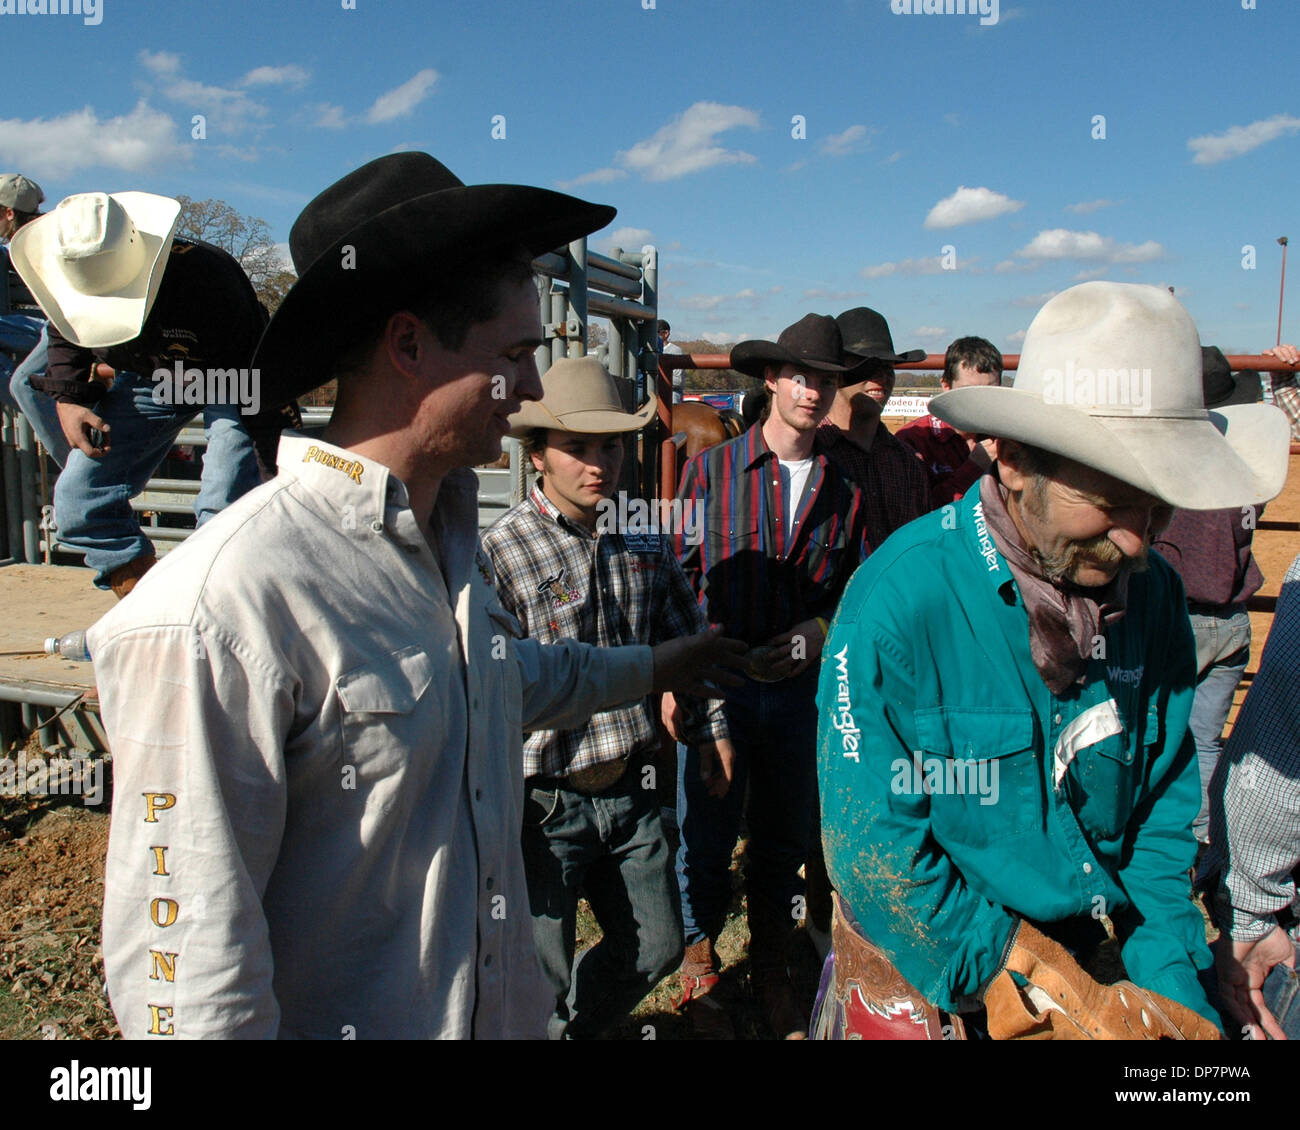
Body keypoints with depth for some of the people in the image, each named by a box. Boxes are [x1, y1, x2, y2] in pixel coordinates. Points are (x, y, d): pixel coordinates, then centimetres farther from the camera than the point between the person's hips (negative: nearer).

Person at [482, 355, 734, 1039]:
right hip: (547, 802, -5)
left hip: (633, 792, 6)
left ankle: (570, 1030, 46)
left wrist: (710, 731, 10)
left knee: (656, 950, 19)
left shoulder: (643, 539, 4)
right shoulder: (500, 553, -15)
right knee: (541, 980, 9)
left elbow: (688, 640, 13)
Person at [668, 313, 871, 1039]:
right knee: (706, 842, 7)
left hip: (803, 690, 2)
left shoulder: (845, 489, 5)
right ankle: (699, 970, 29)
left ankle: (772, 971, 36)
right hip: (719, 685, -2)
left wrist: (821, 632, -9)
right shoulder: (711, 470, -1)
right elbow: (678, 577, 0)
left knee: (785, 842, 15)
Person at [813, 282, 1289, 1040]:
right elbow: (872, 849, -23)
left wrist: (1175, 991, -10)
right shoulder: (899, 599, -27)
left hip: (1085, 968, 5)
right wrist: (1044, 995, -20)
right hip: (920, 978, -4)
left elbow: (1164, 807, -1)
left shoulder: (1153, 595, -10)